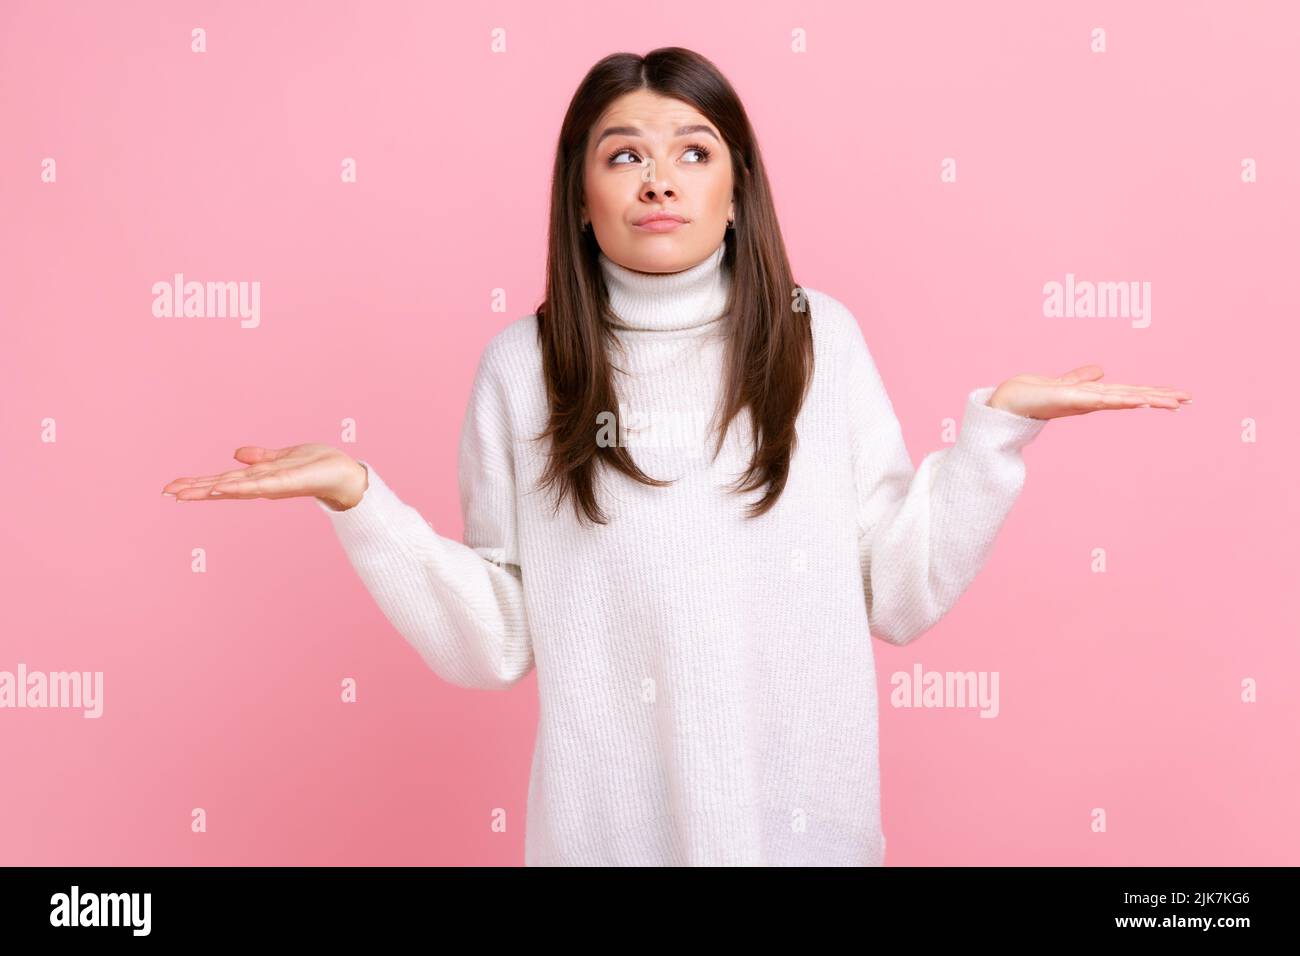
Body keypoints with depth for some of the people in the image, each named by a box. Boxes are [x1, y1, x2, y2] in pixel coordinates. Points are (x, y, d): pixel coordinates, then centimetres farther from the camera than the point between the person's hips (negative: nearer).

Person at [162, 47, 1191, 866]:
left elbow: (900, 597, -2)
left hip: (805, 814, 1)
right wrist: (356, 494, -15)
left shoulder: (820, 338, -4)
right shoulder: (524, 366, -5)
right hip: (608, 819, 0)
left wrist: (1000, 422, -10)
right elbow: (494, 643, -5)